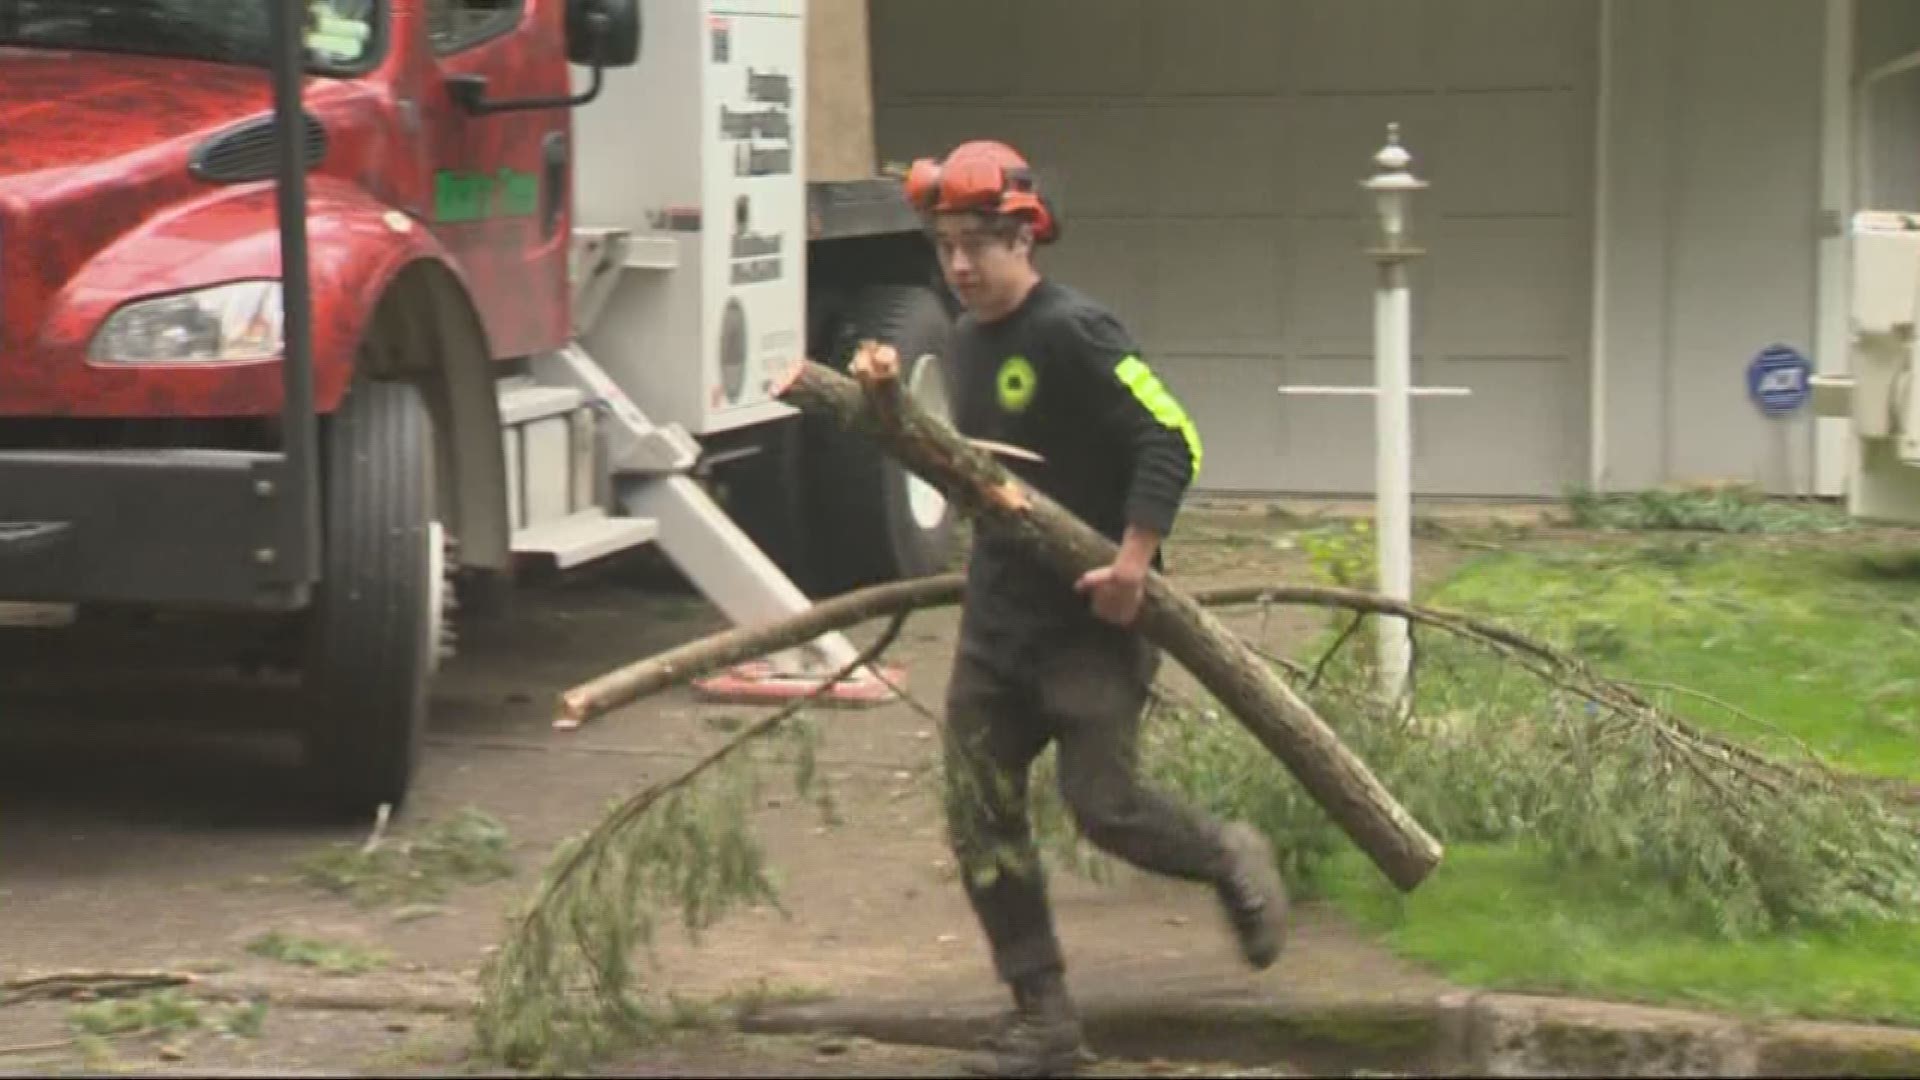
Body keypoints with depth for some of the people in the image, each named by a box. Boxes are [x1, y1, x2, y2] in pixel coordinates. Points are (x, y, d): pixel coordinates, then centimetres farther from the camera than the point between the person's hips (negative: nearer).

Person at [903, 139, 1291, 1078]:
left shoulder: (1074, 333, -15)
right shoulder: (969, 342, 12)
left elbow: (1170, 442, -20)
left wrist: (1132, 560, -25)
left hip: (1090, 620, -8)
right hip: (995, 620, 8)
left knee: (1102, 806, -9)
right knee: (980, 821, 3)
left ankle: (1232, 861, 23)